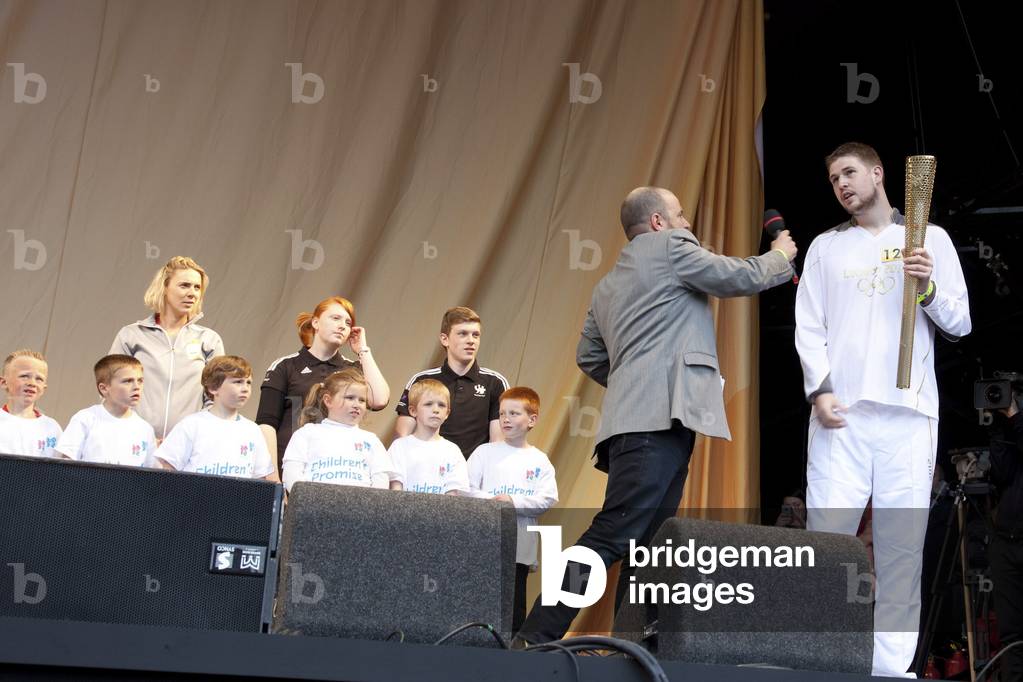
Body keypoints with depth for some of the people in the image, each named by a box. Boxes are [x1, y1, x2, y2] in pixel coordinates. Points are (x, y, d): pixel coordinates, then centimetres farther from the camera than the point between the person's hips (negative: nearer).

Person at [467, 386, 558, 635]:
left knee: (514, 605, 6)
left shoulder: (539, 461, 7)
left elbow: (548, 500, -4)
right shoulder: (485, 452, 5)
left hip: (520, 547, 1)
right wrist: (493, 501, -17)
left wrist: (514, 502, -16)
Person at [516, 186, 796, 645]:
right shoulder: (670, 247, 4)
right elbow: (741, 277, 5)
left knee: (649, 548, 8)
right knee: (612, 538, -16)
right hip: (660, 419, -10)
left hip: (639, 421, 10)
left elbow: (589, 357, 26)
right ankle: (534, 641, -21)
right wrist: (781, 256, 23)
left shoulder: (610, 284, 27)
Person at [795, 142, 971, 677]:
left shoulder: (931, 239, 13)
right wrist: (820, 390, -6)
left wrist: (929, 289, -8)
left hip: (908, 415, 0)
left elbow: (960, 325, 11)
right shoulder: (826, 246, 16)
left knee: (900, 547, -3)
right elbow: (809, 328, 9)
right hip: (840, 413, 1)